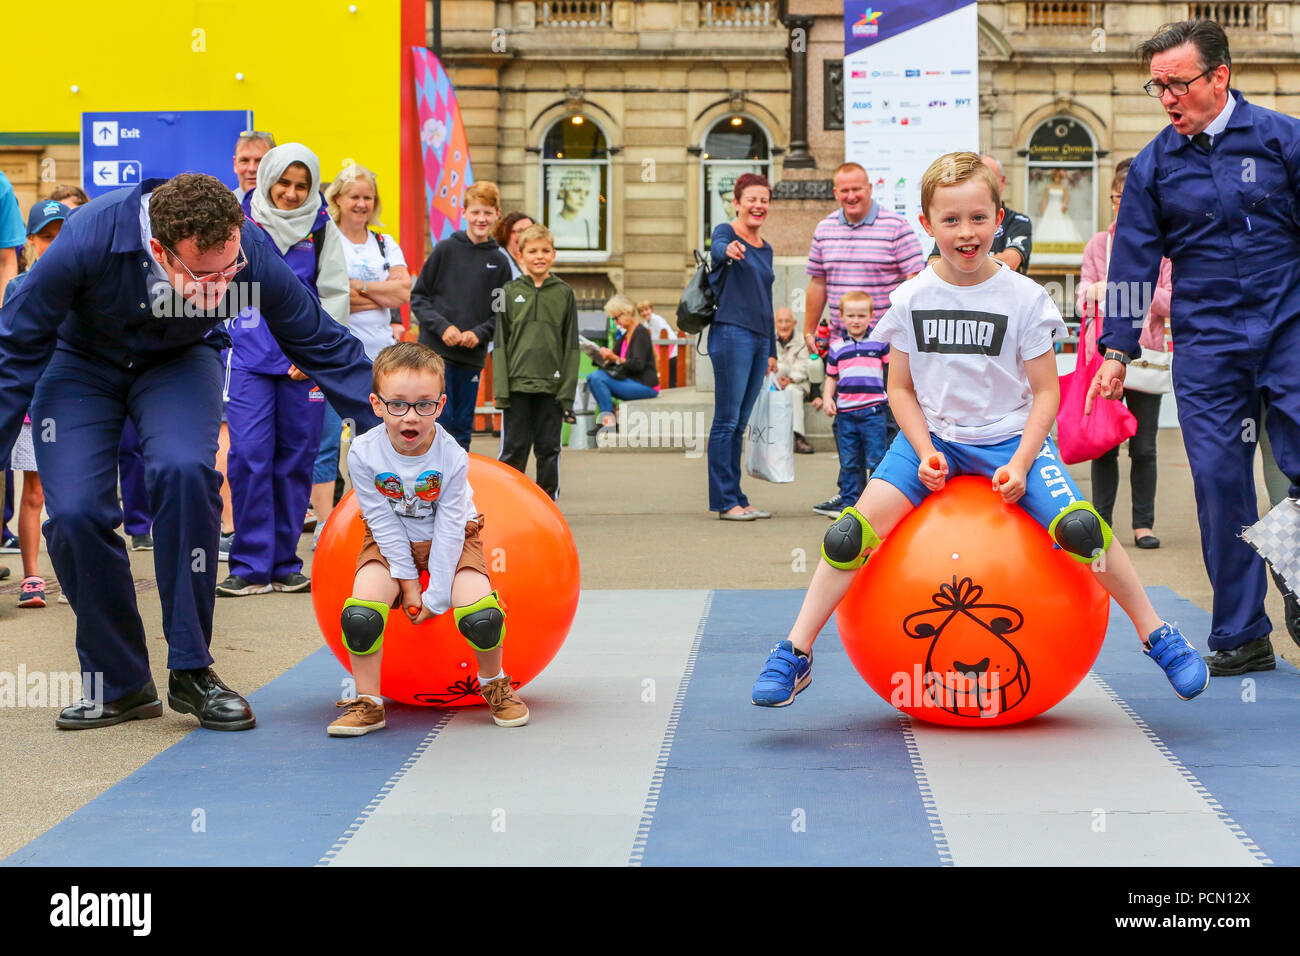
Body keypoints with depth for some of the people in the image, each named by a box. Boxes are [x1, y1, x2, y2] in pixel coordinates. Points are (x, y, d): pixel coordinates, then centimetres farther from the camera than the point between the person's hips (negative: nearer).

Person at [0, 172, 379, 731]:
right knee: (74, 513, -19)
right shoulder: (88, 240, -36)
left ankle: (191, 671, -14)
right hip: (81, 362, 0)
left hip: (180, 361, 0)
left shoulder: (251, 255, -31)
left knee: (185, 471, -29)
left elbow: (325, 346, -14)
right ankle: (120, 684, 2)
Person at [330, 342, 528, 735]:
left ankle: (494, 683, 10)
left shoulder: (452, 457, -24)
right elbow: (384, 522, -13)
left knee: (481, 616, -23)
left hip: (451, 538, -1)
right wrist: (407, 580, -14)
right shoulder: (364, 453, -22)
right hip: (391, 541, 1)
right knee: (360, 613, -24)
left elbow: (449, 528, -19)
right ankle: (368, 703, -3)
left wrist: (436, 596, -19)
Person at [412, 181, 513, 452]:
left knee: (463, 425, 8)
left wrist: (480, 333, -8)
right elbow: (418, 297, 2)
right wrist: (442, 326, -12)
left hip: (473, 356, 3)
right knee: (440, 419, -7)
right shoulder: (445, 250, 0)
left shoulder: (499, 261, 7)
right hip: (436, 350, -3)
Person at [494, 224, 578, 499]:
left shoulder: (564, 293, 5)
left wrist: (568, 389, -3)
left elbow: (571, 345, 5)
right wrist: (501, 388, -4)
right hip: (517, 384, 0)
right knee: (514, 448, 3)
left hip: (551, 385, 0)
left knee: (549, 448, 6)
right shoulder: (510, 292, 5)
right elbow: (500, 343, 4)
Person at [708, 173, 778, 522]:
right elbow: (717, 248, -28)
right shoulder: (725, 232, -2)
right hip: (731, 333, -7)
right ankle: (724, 501, -4)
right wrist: (728, 250, -52)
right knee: (727, 420, -6)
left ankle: (737, 499, 14)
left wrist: (772, 350, 21)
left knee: (740, 424, 10)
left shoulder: (765, 248, 19)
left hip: (759, 339, 7)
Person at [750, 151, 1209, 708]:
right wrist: (925, 452, -10)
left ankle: (1158, 637, -4)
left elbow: (1046, 391, -2)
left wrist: (1021, 462, -15)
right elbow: (901, 389, 6)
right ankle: (795, 653, -9)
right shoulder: (913, 298, -2)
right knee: (852, 532, -20)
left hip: (1011, 437, -1)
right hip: (933, 437, 1)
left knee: (1078, 525, -24)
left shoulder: (1024, 297, -7)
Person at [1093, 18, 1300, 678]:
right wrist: (1116, 349, 4)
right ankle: (1240, 636, 8)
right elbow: (1133, 260, 8)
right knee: (1219, 481, 0)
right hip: (1205, 344, 2)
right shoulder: (1153, 165, 6)